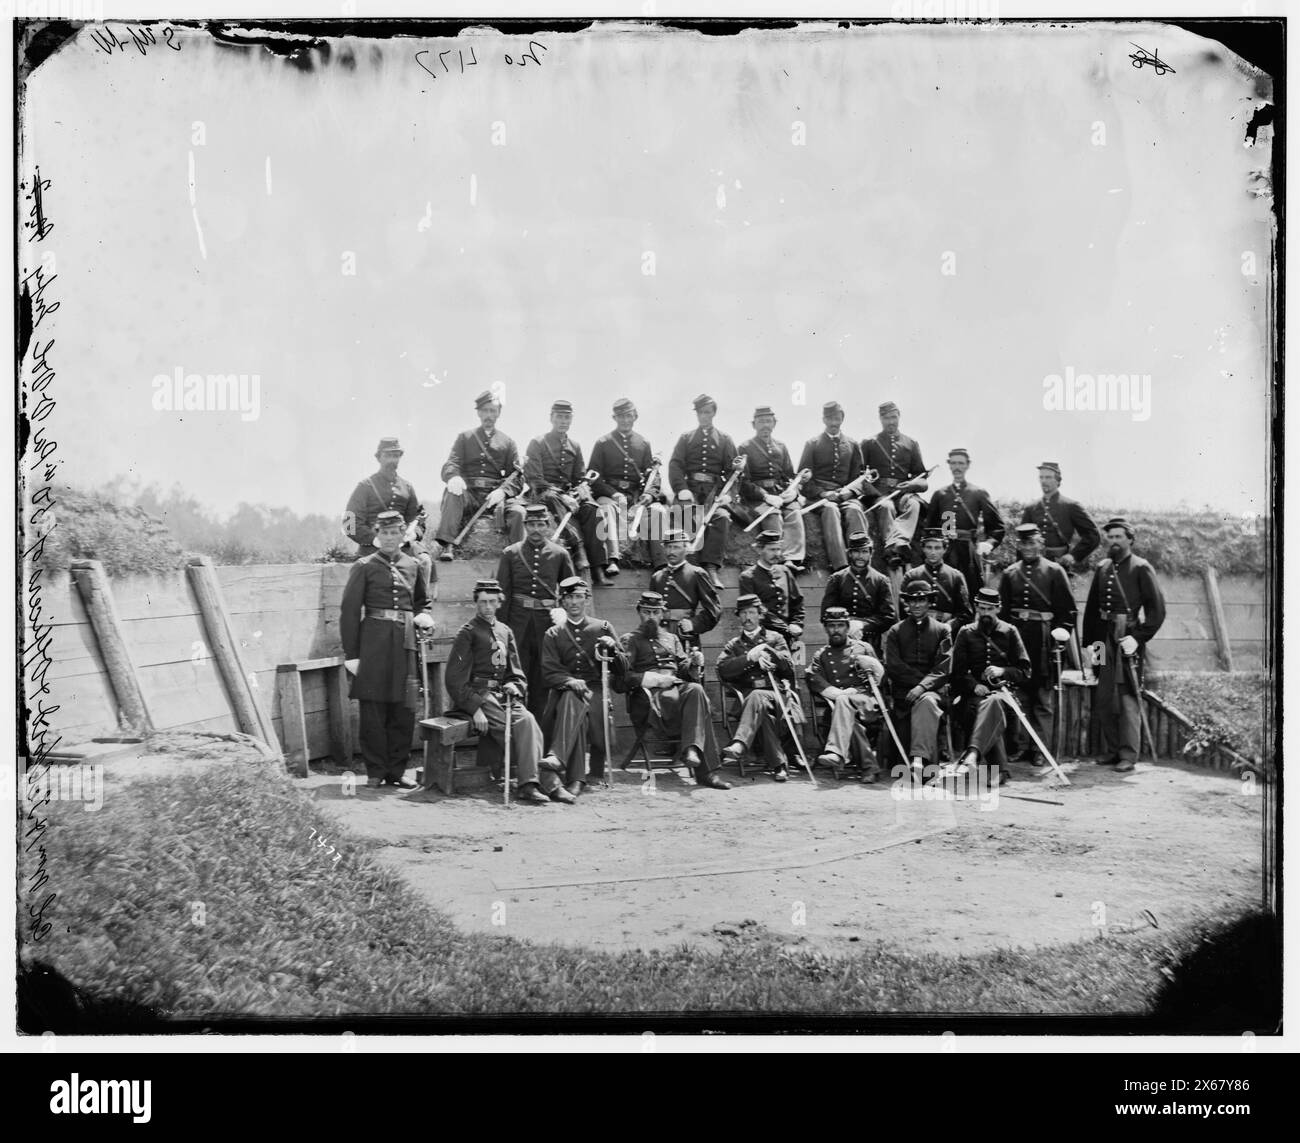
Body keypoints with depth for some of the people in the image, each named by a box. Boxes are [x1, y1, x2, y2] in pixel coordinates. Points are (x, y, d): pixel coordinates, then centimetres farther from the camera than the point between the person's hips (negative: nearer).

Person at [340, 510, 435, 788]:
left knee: (405, 711, 4)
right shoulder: (364, 567, 0)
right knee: (373, 711, 0)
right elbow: (350, 611, -3)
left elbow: (422, 602, 27)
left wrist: (424, 617, 4)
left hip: (405, 643, 4)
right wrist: (351, 654, -8)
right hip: (374, 643, -4)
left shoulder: (412, 566, 13)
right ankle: (375, 771, 10)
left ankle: (397, 770, 15)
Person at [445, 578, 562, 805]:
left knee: (527, 721, -25)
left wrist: (515, 686, -2)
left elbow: (517, 673, 22)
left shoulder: (505, 632, 18)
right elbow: (455, 680, -6)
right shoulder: (467, 633, 0)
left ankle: (529, 784, -28)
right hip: (478, 695, -5)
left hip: (502, 693, 5)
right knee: (524, 722, -26)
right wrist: (475, 708, -17)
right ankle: (548, 781, -27)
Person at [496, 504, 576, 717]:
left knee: (542, 677, 6)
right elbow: (502, 593, 3)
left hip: (547, 620, 1)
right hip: (518, 621, -1)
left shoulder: (559, 554, 6)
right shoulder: (511, 553, 4)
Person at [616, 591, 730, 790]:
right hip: (650, 693, -4)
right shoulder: (630, 640, 15)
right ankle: (706, 771, -37)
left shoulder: (672, 639, 31)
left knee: (696, 690, -34)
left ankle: (690, 749, -43)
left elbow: (684, 669, 21)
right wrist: (653, 678, -13)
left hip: (679, 686, 4)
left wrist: (695, 663, -3)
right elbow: (624, 676, 1)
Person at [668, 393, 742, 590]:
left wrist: (729, 494, -10)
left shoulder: (725, 440, 19)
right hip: (691, 488, 0)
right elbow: (675, 465, 6)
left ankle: (711, 568, -35)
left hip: (715, 489, 0)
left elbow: (732, 469, 9)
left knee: (720, 516, -31)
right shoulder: (685, 438, 19)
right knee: (690, 513, -33)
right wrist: (682, 489, -13)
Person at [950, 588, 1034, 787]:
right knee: (993, 710, -36)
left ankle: (972, 754, -57)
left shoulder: (1009, 632, 14)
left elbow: (1024, 670, 10)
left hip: (1002, 690, 0)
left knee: (994, 702, -39)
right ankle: (1000, 770, -44)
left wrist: (1003, 671, -9)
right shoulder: (966, 633, 15)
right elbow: (958, 672, 9)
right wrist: (974, 686, -10)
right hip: (975, 694, 1)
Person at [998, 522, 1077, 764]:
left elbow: (1070, 609, 2)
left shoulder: (1054, 571, 3)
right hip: (1015, 635, 3)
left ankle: (1039, 749, 4)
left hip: (1043, 637, -3)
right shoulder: (1010, 573, 11)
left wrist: (1062, 631, -9)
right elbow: (1002, 608, 12)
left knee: (1042, 695, 1)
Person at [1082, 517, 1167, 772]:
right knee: (1102, 699, 8)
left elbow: (1157, 610, -7)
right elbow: (1091, 608, 17)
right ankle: (1113, 751, 18)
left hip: (1128, 639, -6)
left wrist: (1138, 638, -14)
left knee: (1127, 699, -6)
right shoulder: (1102, 568, 13)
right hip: (1104, 640, 6)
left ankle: (1128, 755, -3)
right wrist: (1089, 642, 10)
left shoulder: (1141, 569, -3)